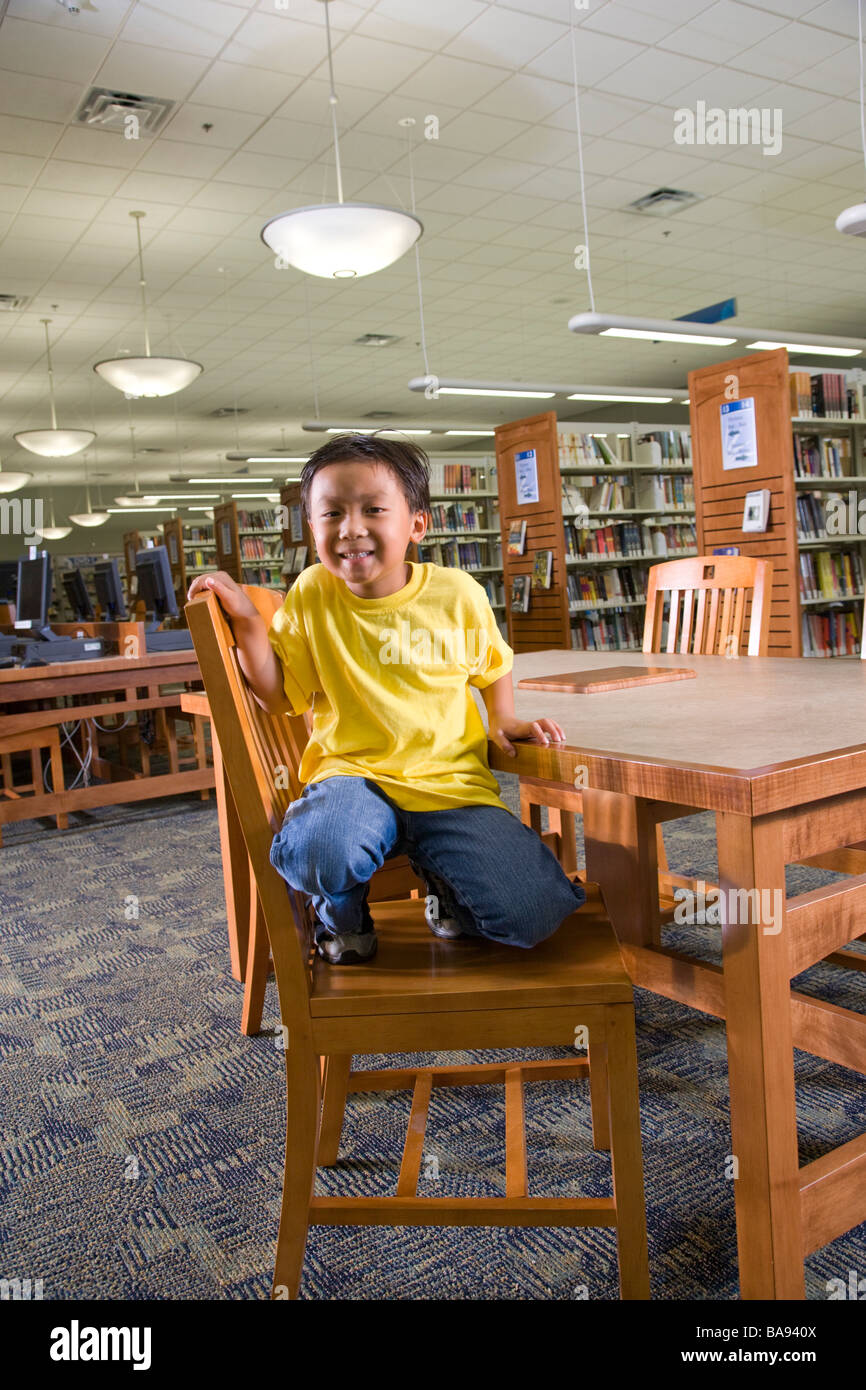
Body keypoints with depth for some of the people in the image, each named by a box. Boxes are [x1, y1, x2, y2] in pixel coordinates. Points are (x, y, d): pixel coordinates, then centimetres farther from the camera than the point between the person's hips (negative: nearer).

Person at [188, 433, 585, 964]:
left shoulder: (458, 593, 0)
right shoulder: (311, 594, 1)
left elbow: (492, 665, 19)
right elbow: (276, 695, 4)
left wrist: (504, 721, 2)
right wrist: (247, 621, -7)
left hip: (452, 783, 1)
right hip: (354, 776, 0)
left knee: (533, 915, -19)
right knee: (317, 851, -38)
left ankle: (444, 884, 17)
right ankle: (343, 917, 2)